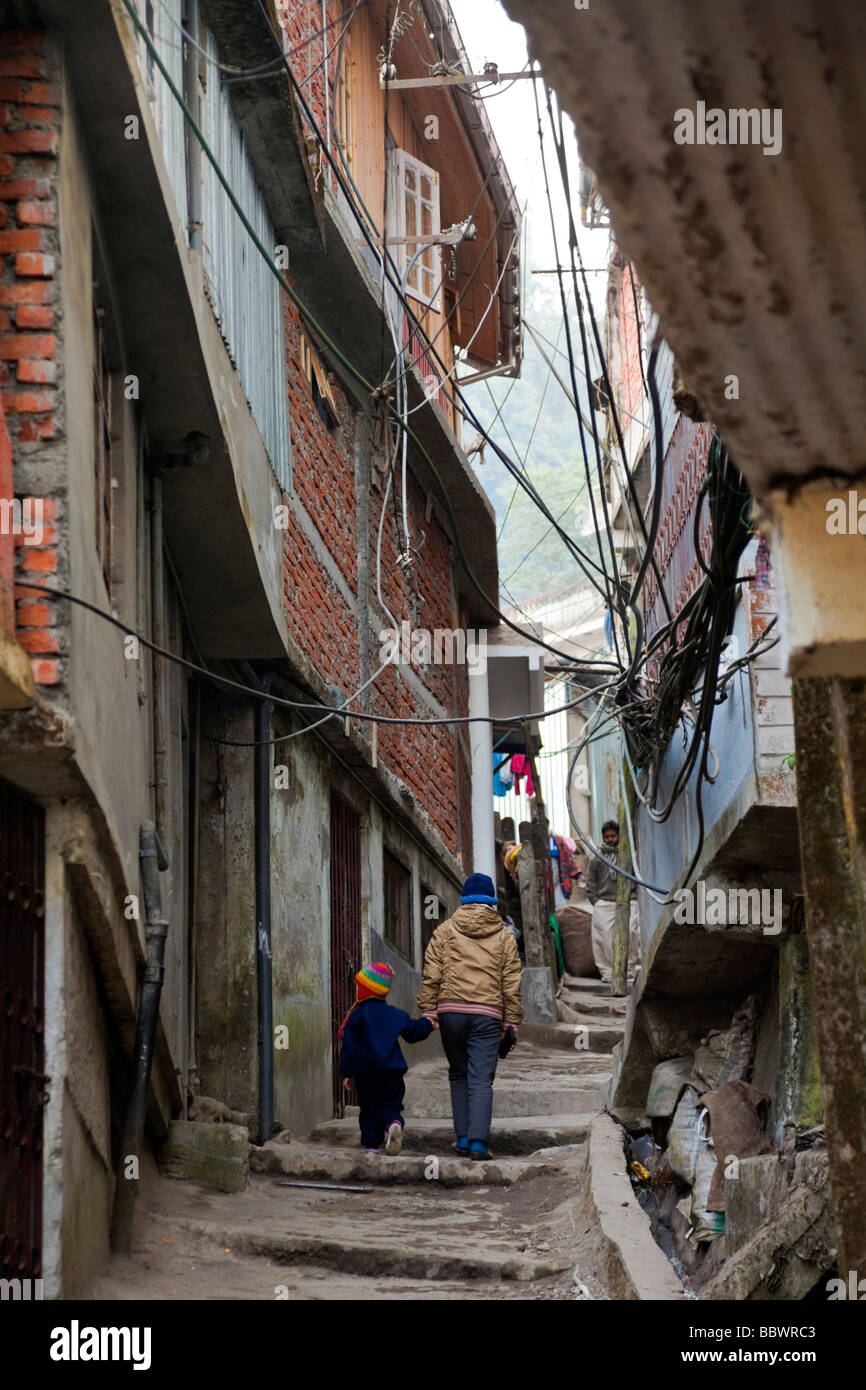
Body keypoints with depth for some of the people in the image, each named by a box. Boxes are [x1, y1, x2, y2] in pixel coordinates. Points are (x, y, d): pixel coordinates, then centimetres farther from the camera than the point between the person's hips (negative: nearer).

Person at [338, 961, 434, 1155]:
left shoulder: (357, 1016, -3)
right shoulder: (396, 1015, 7)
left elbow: (349, 1046, -5)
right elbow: (413, 1032, 20)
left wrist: (347, 1072, -1)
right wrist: (427, 1025, 41)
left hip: (365, 1072, -2)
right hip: (392, 1071, 2)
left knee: (369, 1109, 9)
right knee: (390, 1105, 5)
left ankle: (372, 1143, 4)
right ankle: (394, 1124, -27)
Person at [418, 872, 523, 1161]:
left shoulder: (445, 931, 6)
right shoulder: (503, 936, 8)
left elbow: (431, 975, 2)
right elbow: (512, 983, 7)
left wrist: (428, 1011, 6)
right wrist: (512, 1021, 11)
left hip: (450, 1011, 1)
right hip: (487, 1015, -1)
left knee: (458, 1075, 15)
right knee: (481, 1079, -2)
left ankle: (462, 1137, 12)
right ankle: (478, 1141, -13)